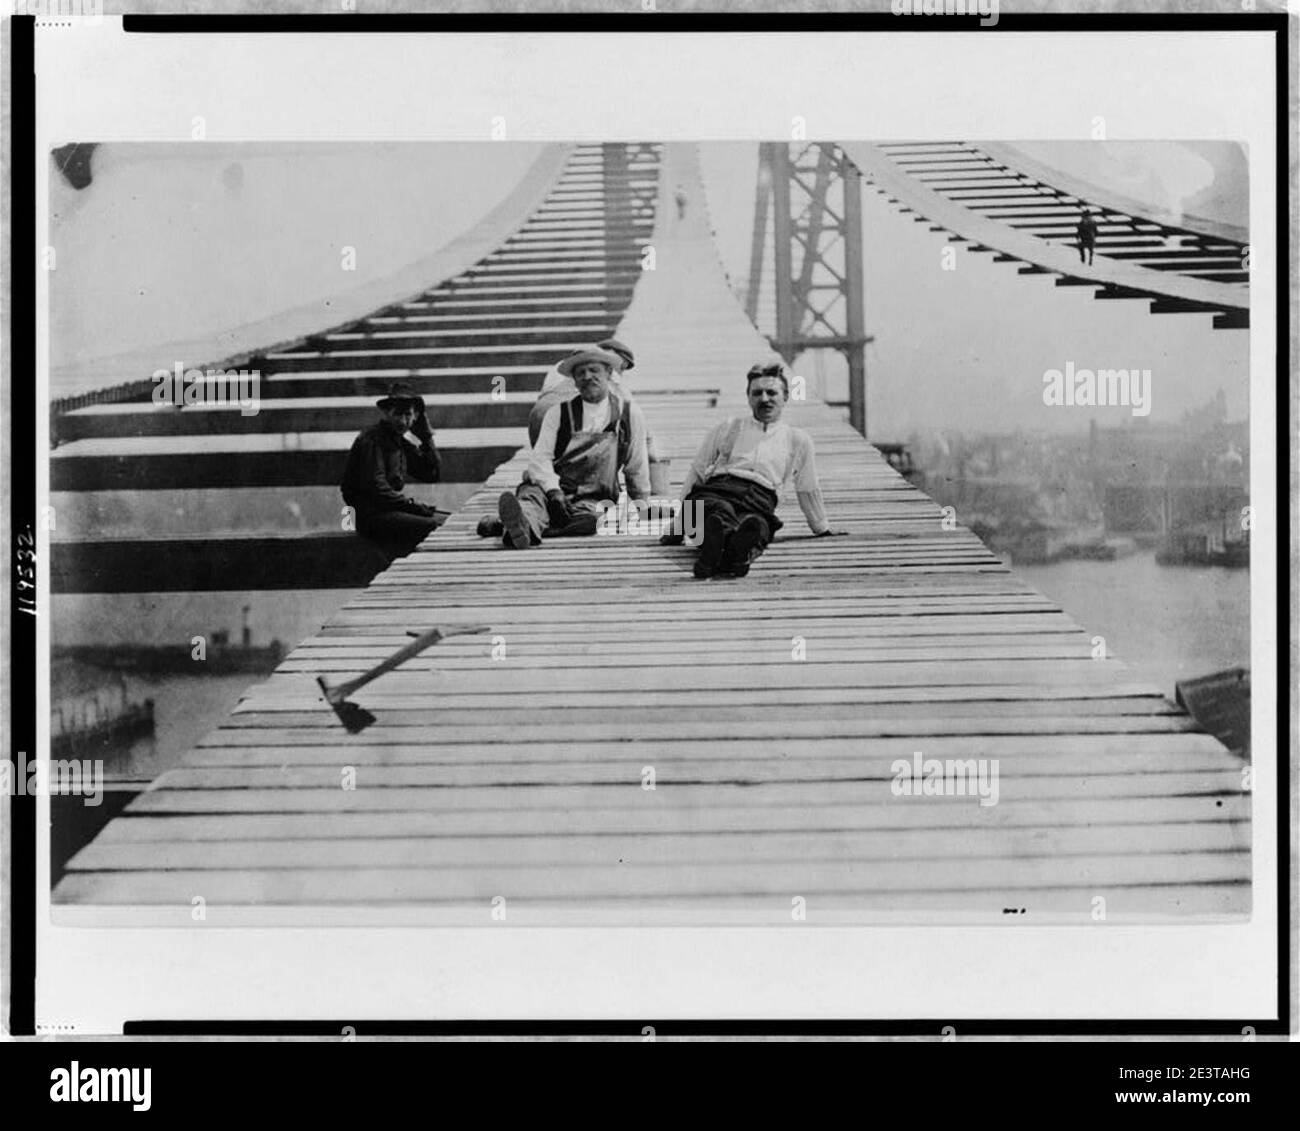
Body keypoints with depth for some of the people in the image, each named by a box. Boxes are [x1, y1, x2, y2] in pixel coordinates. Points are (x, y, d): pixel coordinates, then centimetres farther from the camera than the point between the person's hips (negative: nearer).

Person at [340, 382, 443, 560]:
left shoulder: (400, 441, 15)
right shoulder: (371, 440, -12)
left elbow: (433, 474, 14)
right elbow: (377, 490, -20)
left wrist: (426, 437, 7)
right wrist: (412, 504, -16)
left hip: (392, 509, 9)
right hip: (372, 516, -9)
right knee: (435, 526, -25)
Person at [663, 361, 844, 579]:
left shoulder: (798, 440, 25)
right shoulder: (728, 428, 25)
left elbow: (808, 489, 36)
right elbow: (696, 473, 27)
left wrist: (822, 528, 44)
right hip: (714, 493, 0)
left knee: (756, 524, -42)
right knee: (720, 512, -42)